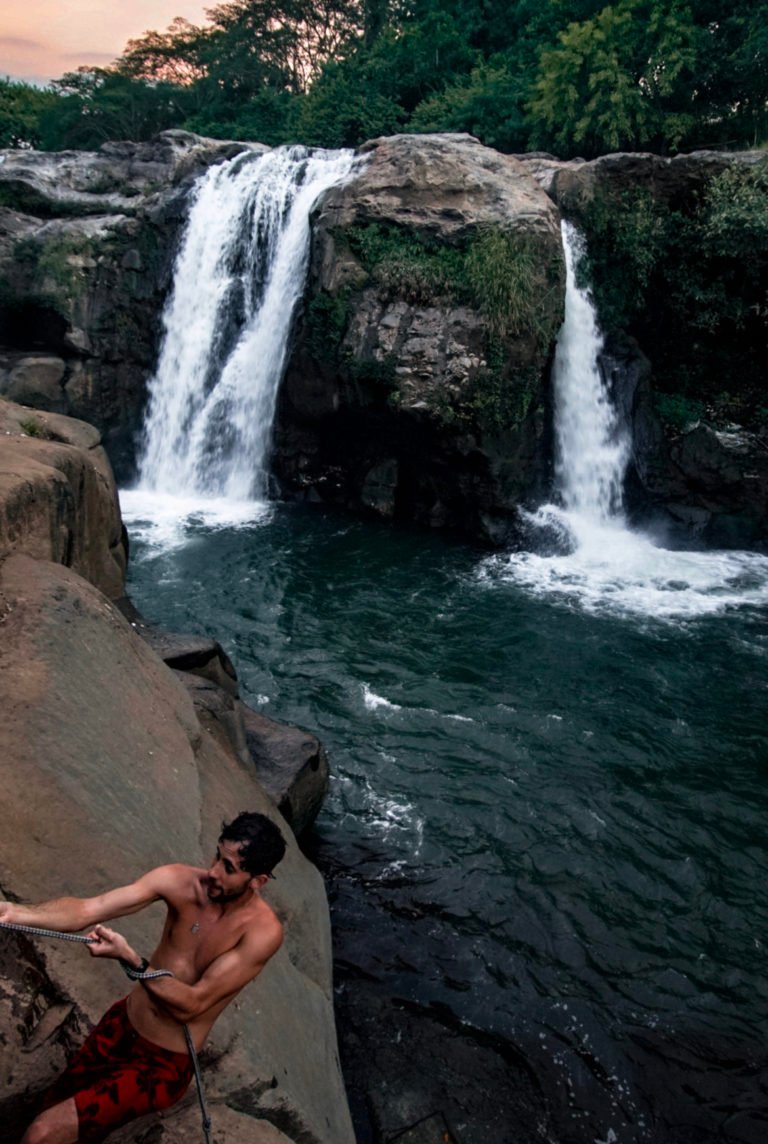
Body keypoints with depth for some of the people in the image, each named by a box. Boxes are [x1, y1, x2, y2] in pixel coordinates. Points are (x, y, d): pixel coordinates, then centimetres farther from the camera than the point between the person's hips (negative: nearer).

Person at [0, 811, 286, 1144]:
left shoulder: (262, 930, -26)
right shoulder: (179, 881, -15)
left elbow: (191, 1004, -26)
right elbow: (86, 910, -22)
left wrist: (128, 958, -37)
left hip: (164, 1062, -5)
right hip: (120, 1025, 5)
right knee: (52, 1112, 22)